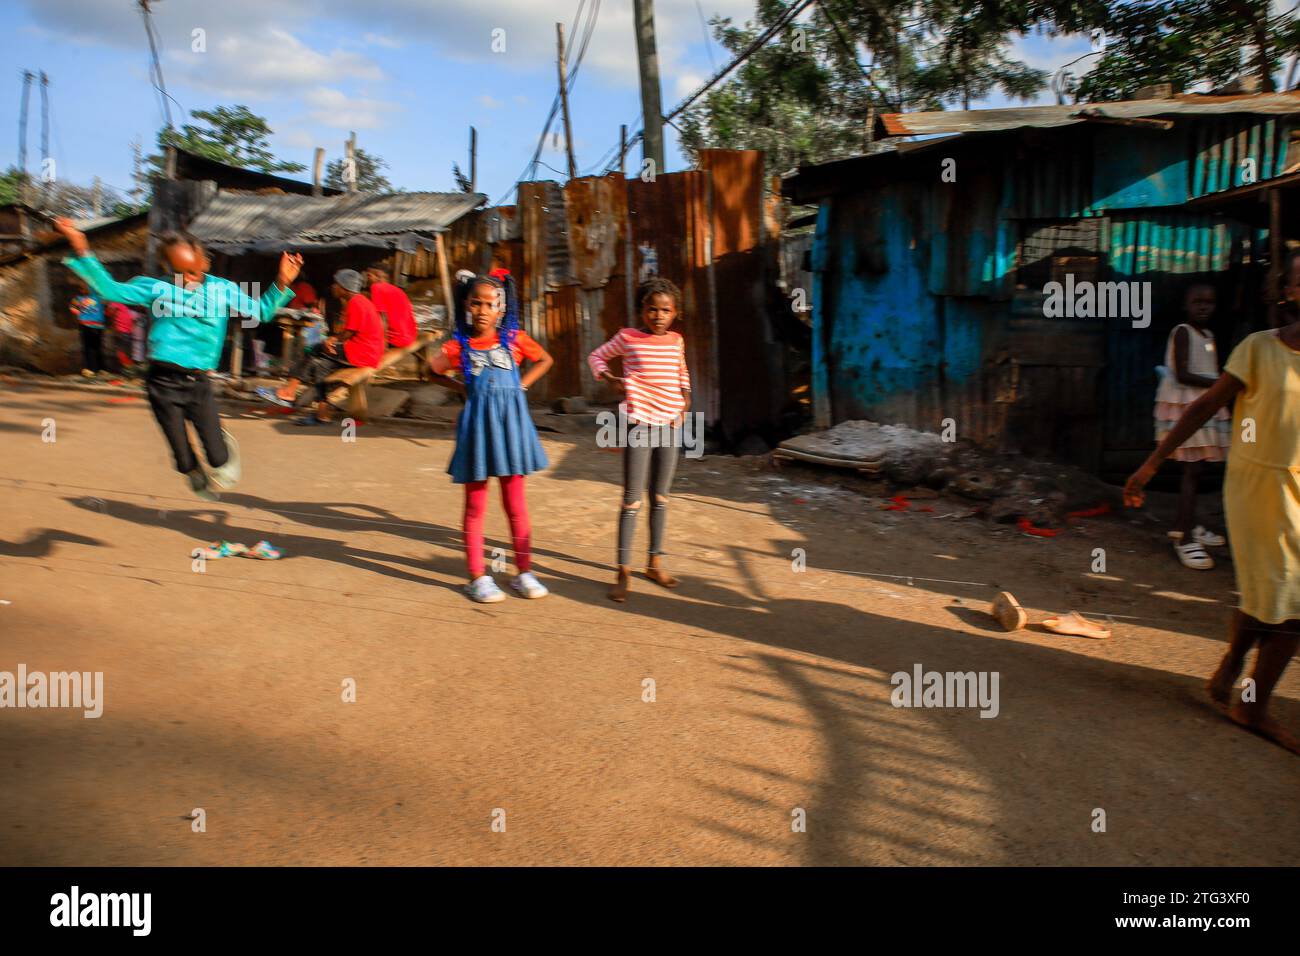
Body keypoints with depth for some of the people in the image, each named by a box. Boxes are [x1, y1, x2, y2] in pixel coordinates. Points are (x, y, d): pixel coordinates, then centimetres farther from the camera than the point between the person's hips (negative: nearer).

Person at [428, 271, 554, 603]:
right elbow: (436, 366, -8)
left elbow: (545, 360, 14)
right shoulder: (460, 344, 0)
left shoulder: (513, 338, 3)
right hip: (477, 422, -1)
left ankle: (524, 572, 19)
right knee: (475, 504, 6)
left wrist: (523, 384, 6)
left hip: (510, 420, 1)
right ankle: (477, 577, 16)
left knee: (515, 502, 9)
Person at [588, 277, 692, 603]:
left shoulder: (676, 340, 6)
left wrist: (685, 399, 11)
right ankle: (623, 571, 4)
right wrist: (610, 377, -9)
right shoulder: (628, 338, -4)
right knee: (632, 499, -3)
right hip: (638, 424, -4)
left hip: (669, 425, 4)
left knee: (660, 497, 12)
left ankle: (655, 562, 26)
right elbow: (596, 357, 9)